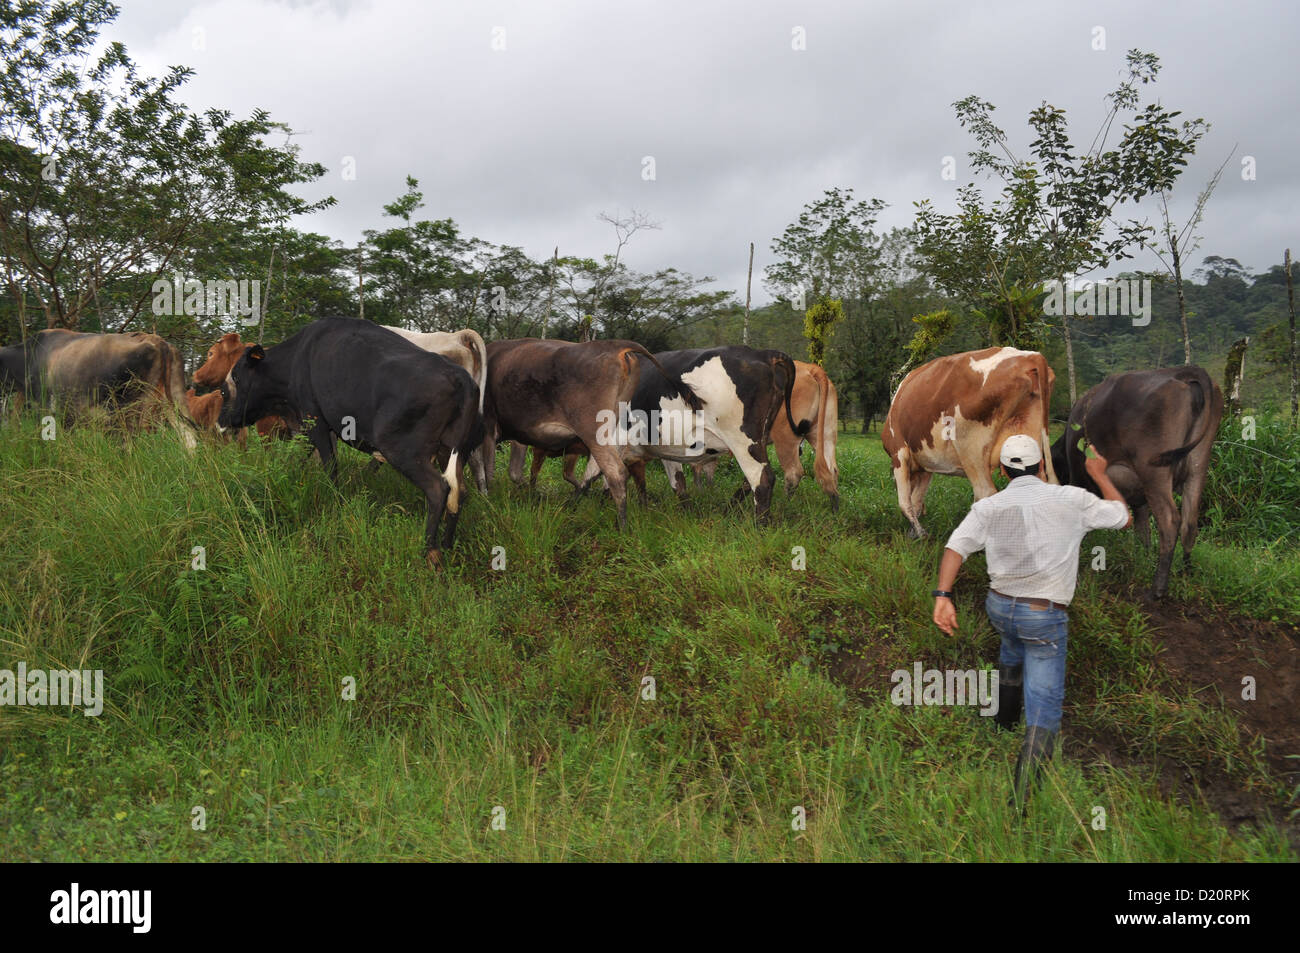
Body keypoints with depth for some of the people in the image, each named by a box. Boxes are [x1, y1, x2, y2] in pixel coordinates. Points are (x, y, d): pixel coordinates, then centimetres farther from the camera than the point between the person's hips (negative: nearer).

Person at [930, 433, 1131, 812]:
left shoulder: (988, 507, -1)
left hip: (999, 606, 4)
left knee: (1012, 650, 37)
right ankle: (1020, 802, -13)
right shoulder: (1072, 500, -5)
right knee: (1044, 704, -2)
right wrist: (1100, 476, 22)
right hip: (1044, 617, -3)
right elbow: (1124, 516, 10)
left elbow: (955, 547, -13)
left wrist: (943, 595, -17)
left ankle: (1004, 720, 58)